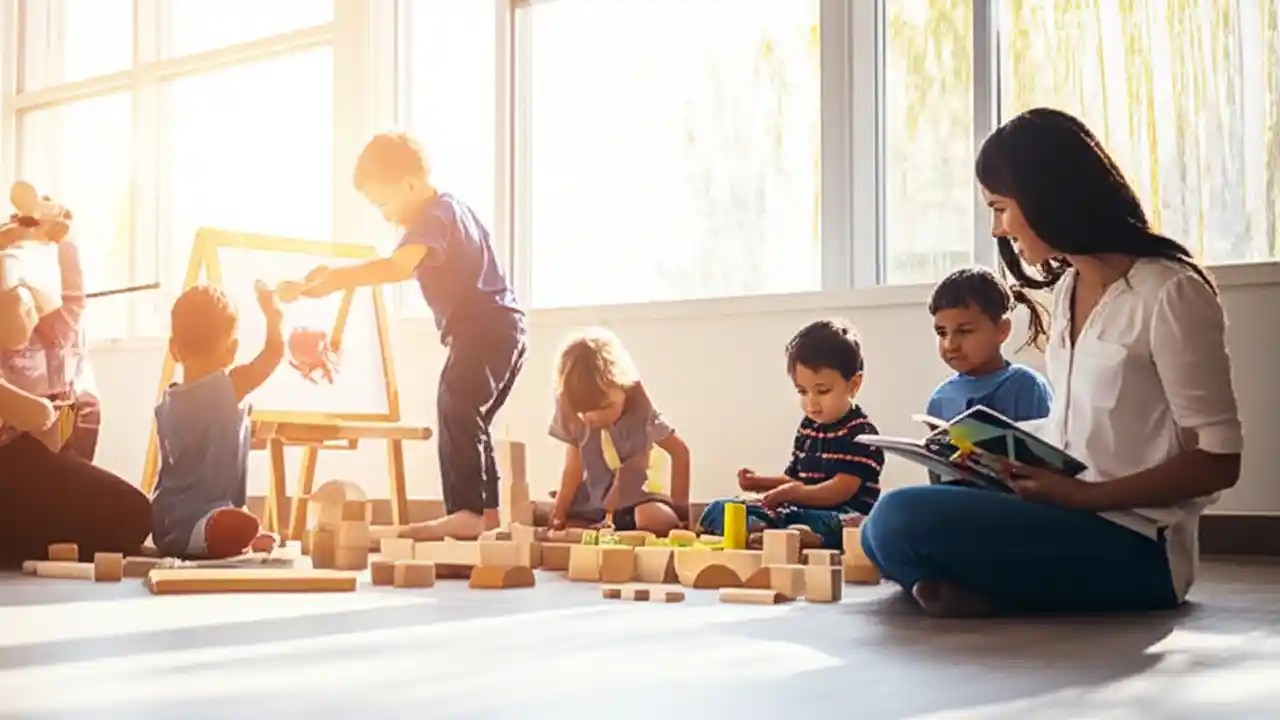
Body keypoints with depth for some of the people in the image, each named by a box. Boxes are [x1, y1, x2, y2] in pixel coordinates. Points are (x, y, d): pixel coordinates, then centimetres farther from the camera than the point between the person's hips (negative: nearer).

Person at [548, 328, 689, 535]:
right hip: (591, 504, 3)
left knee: (660, 521, -35)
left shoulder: (642, 414, -16)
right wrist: (559, 512, -10)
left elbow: (680, 452, -6)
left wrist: (679, 507, -6)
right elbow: (573, 468, -2)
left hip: (636, 499, -3)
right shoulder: (574, 418, -11)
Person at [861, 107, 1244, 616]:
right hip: (1073, 518, 9)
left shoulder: (1169, 293, -14)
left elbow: (1217, 461, -14)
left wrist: (1083, 495, -20)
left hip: (1134, 547, -9)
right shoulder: (1067, 288, 11)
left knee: (900, 519, -26)